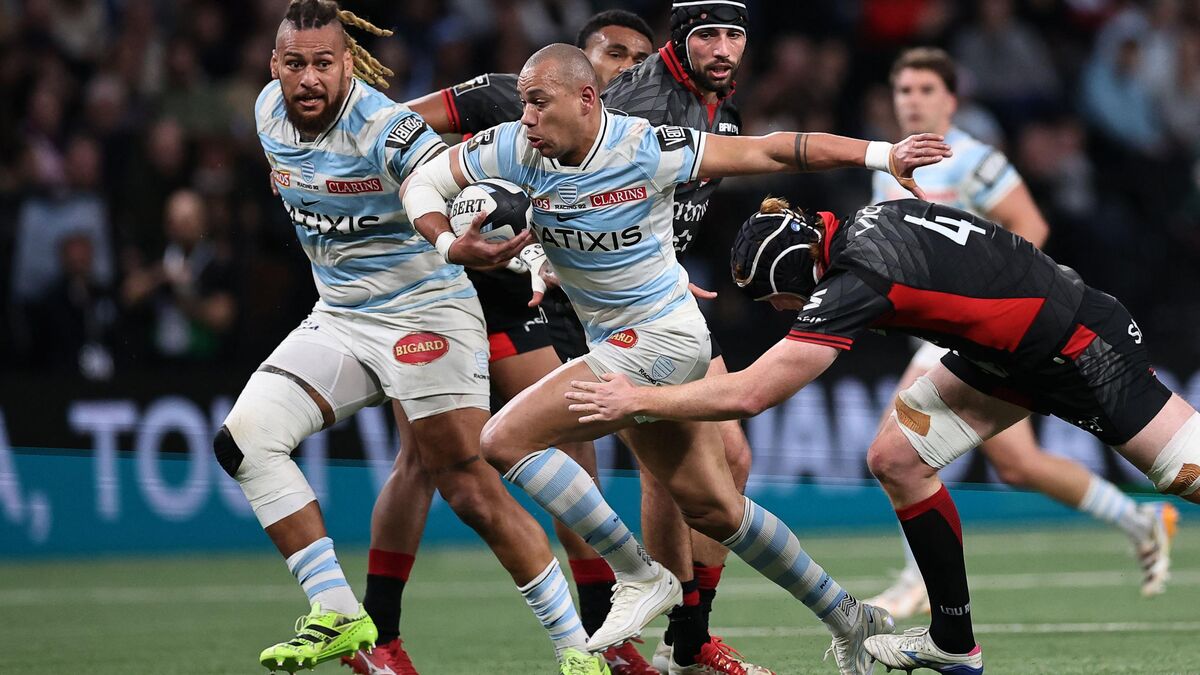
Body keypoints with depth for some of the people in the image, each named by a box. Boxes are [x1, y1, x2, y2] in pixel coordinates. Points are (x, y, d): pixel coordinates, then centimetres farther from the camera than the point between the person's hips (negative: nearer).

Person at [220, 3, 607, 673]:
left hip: (426, 310, -7)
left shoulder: (385, 128, -22)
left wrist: (469, 244, -60)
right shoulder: (270, 113, 0)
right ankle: (338, 615, -6)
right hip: (338, 318, 7)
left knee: (475, 493, -13)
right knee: (243, 438, -10)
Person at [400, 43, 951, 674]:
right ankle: (850, 619, 29)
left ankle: (639, 577, -10)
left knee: (505, 440, -18)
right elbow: (421, 183, 3)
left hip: (660, 338, -7)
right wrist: (450, 244, -17)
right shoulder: (516, 149, -6)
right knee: (714, 509, 15)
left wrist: (883, 155, -11)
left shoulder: (648, 149, -20)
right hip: (615, 343, 7)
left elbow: (772, 151, -13)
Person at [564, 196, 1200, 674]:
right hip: (1007, 351, 9)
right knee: (897, 458, 4)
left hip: (1084, 352, -9)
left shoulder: (856, 280, -29)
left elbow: (747, 396, -27)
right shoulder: (867, 218, -5)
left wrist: (635, 400, -18)